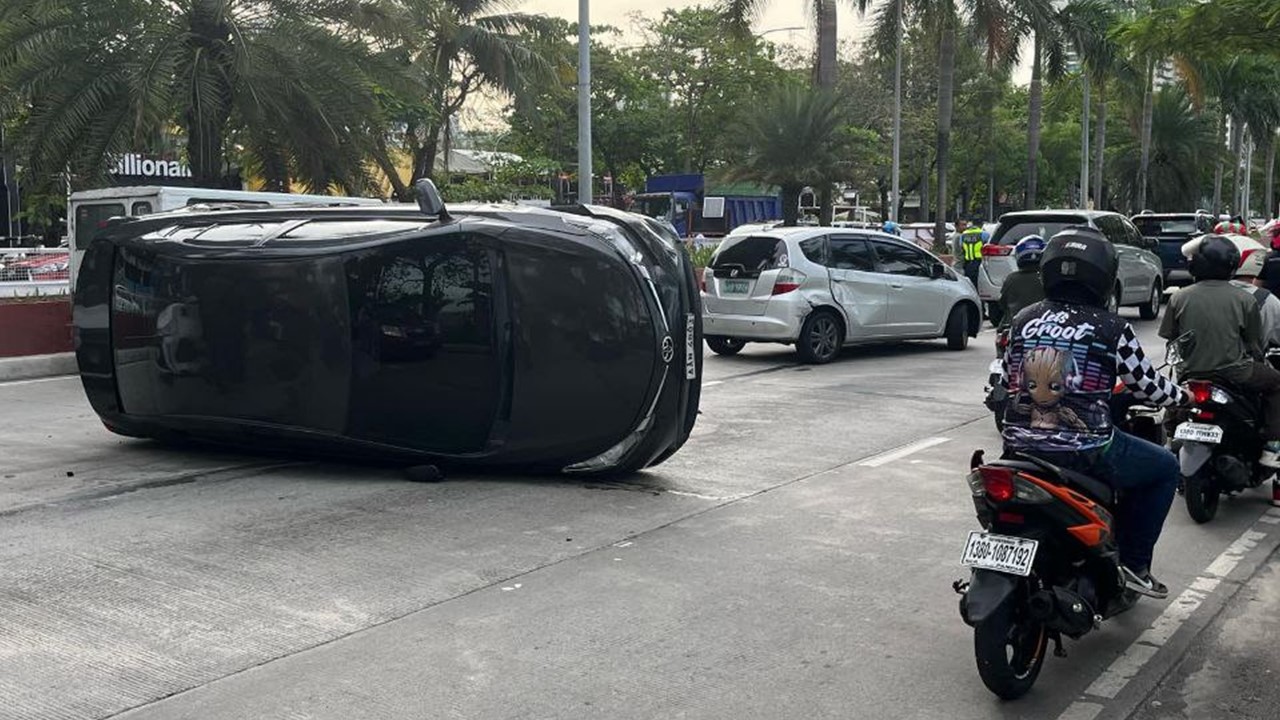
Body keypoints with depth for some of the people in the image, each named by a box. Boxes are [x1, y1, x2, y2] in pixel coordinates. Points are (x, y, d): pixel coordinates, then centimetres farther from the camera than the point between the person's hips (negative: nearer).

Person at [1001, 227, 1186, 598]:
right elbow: (1147, 385, 2)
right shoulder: (1112, 329, -7)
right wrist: (1181, 395, 23)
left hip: (1019, 447, 5)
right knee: (1165, 468, 20)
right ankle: (1133, 562, 19)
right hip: (1085, 453, -5)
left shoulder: (1023, 320, 5)